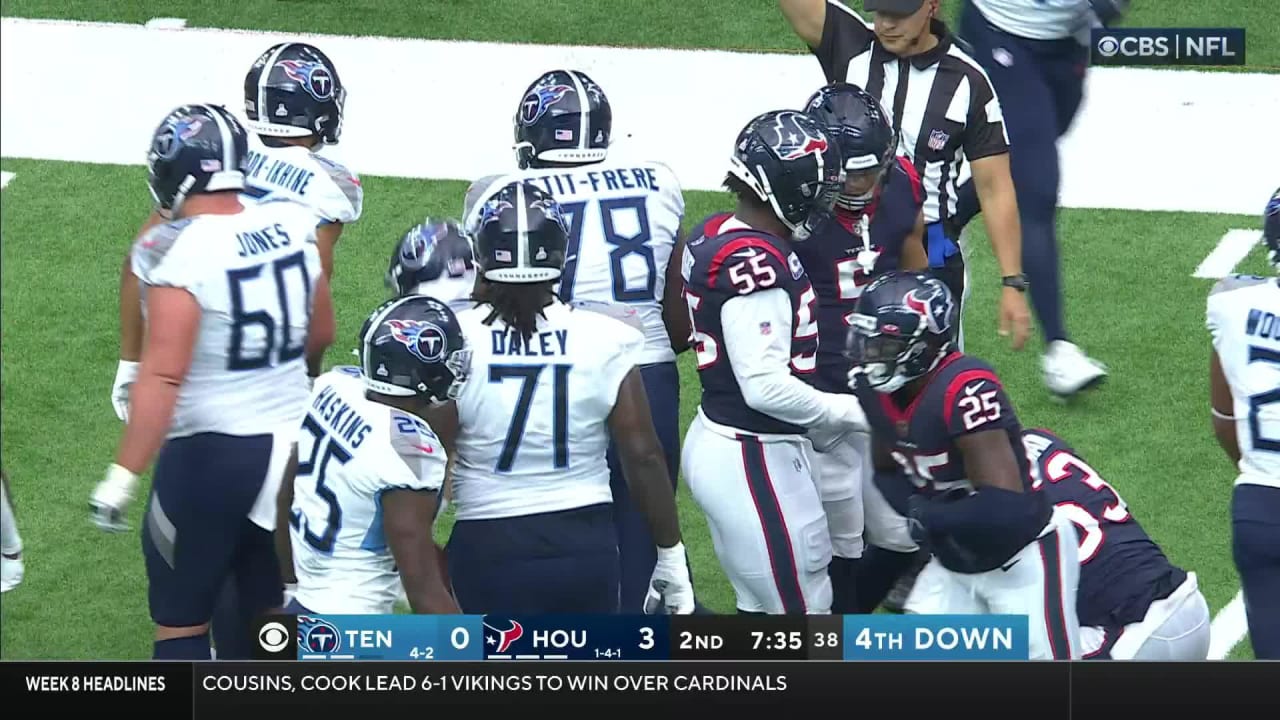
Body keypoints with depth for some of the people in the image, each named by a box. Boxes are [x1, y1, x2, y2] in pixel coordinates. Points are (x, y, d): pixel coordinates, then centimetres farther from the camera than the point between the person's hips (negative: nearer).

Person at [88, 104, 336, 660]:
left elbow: (162, 375, -26)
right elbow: (320, 335, 14)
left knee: (180, 623, 7)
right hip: (290, 445, 6)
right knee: (273, 614, 16)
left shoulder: (177, 252, -19)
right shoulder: (294, 228, 0)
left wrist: (124, 475, -24)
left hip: (208, 453, -6)